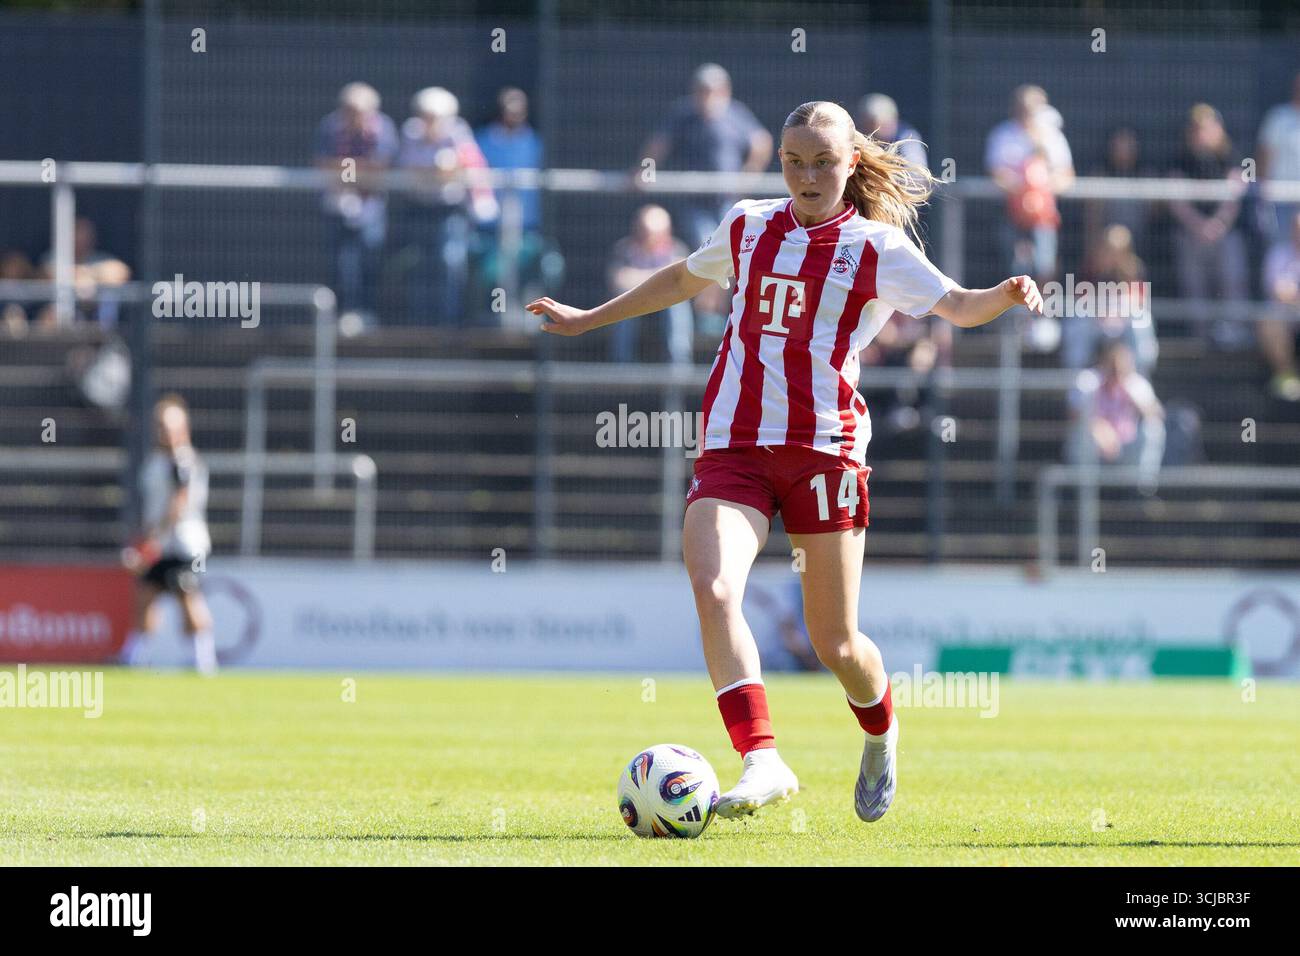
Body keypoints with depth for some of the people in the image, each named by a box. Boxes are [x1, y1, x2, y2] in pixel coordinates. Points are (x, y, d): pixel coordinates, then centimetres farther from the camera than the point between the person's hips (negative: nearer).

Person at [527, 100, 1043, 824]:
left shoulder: (877, 247, 3)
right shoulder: (748, 226, 14)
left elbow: (956, 305, -11)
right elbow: (684, 280, 33)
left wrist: (1007, 296, -32)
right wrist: (588, 319, 39)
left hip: (824, 448, -3)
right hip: (733, 446, 3)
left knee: (834, 642, 1)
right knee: (714, 590, -25)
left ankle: (881, 731, 35)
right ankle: (763, 762, -32)